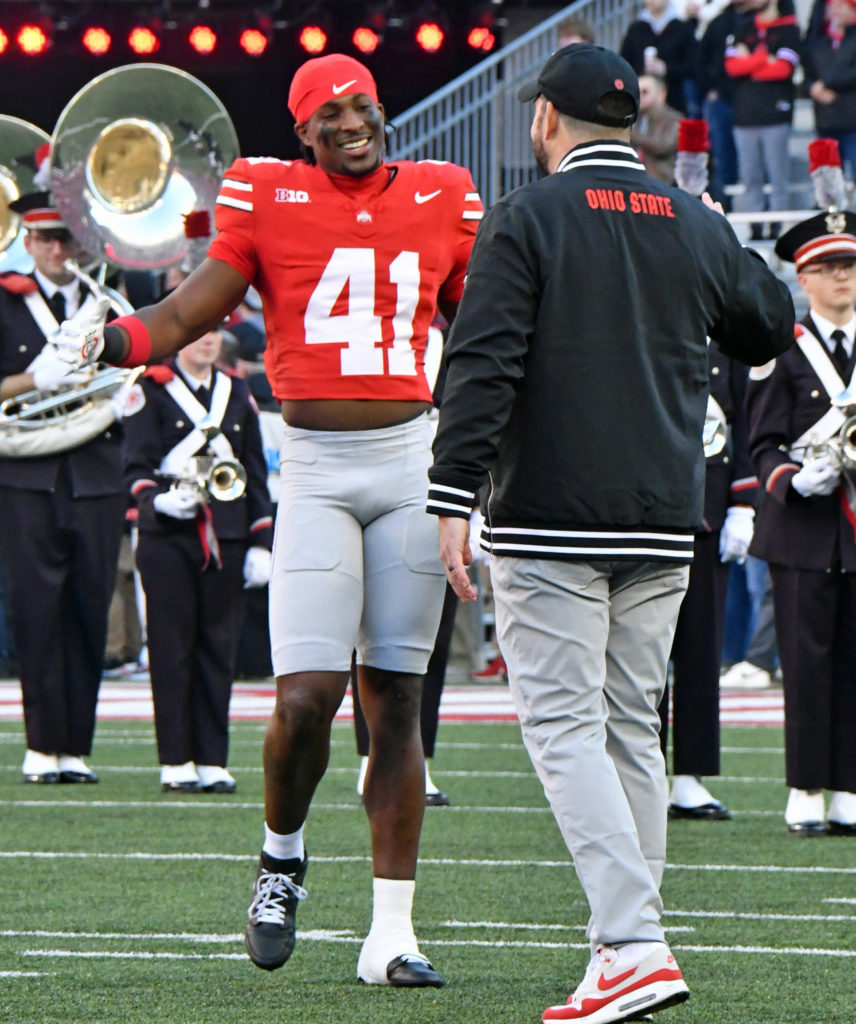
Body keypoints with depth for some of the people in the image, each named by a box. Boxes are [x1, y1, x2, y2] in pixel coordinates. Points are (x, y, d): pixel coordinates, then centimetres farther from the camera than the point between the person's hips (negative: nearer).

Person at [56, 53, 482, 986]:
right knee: (308, 693, -14)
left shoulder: (439, 200, 9)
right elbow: (190, 312, -3)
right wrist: (104, 343, -20)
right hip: (315, 468, -2)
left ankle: (390, 933, 5)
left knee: (395, 699, 2)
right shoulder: (268, 198, 1)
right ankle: (281, 854, 17)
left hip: (410, 460, 3)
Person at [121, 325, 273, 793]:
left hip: (226, 539, 4)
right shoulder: (150, 390, 2)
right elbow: (136, 464, -4)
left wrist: (260, 543, 10)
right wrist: (157, 499, -24)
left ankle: (212, 762, 6)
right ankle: (176, 763, 1)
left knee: (219, 648, 2)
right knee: (173, 649, -3)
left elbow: (255, 473, 16)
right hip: (169, 535, -4)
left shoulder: (237, 394, 15)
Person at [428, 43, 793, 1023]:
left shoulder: (528, 218, -5)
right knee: (632, 728, 13)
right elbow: (770, 329, 24)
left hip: (551, 522, -5)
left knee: (565, 727, -6)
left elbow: (484, 365, -12)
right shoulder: (696, 227, 9)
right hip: (663, 528, 5)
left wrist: (454, 500, -12)